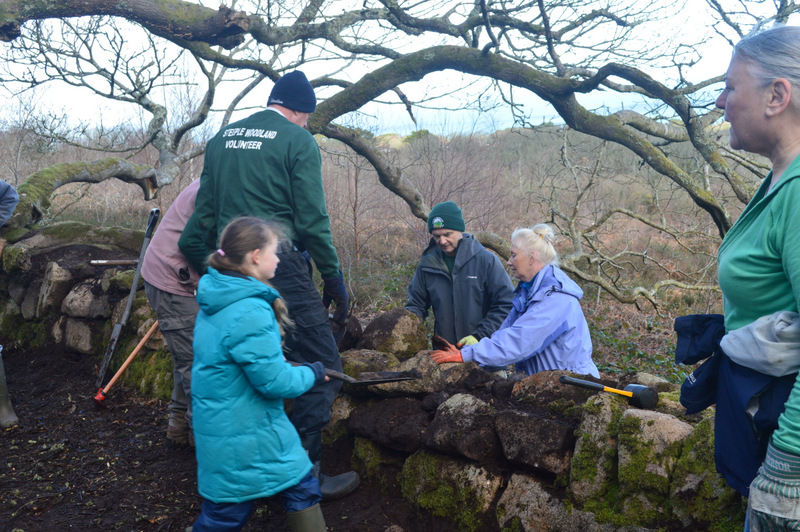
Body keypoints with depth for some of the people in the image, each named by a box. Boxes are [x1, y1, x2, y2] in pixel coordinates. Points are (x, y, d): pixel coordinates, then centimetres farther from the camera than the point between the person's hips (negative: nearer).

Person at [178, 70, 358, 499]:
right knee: (323, 367, 0)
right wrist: (334, 279, -4)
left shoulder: (222, 137, 16)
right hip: (279, 270, -7)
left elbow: (204, 211, 16)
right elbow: (312, 219, -10)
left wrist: (206, 269, 23)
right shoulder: (298, 141, -4)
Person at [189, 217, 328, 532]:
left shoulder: (217, 299, 4)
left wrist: (285, 364, 9)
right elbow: (275, 381, -23)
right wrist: (312, 373, -6)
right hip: (244, 437, -9)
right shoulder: (251, 313, -26)